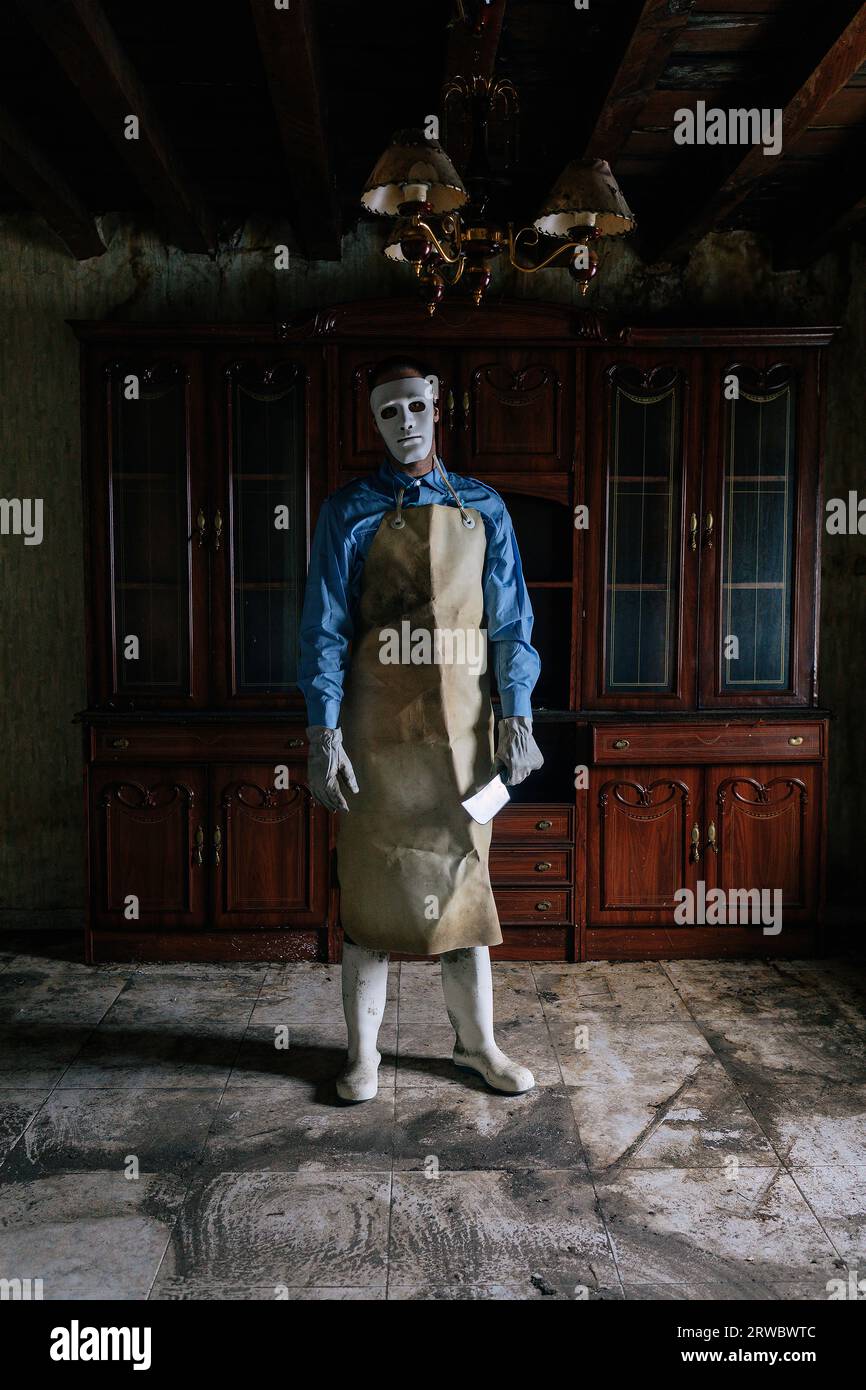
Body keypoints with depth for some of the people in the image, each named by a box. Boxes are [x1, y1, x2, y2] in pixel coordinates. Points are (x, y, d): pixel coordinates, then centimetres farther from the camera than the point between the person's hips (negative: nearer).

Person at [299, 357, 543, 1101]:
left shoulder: (482, 510, 7)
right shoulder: (350, 512, 1)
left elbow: (510, 621, 7)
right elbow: (325, 628, -3)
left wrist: (519, 718, -1)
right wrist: (323, 732, -11)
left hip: (461, 726, 2)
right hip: (376, 732, -2)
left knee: (464, 878, 10)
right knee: (370, 883, 5)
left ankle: (478, 1041, 26)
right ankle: (363, 1052, 21)